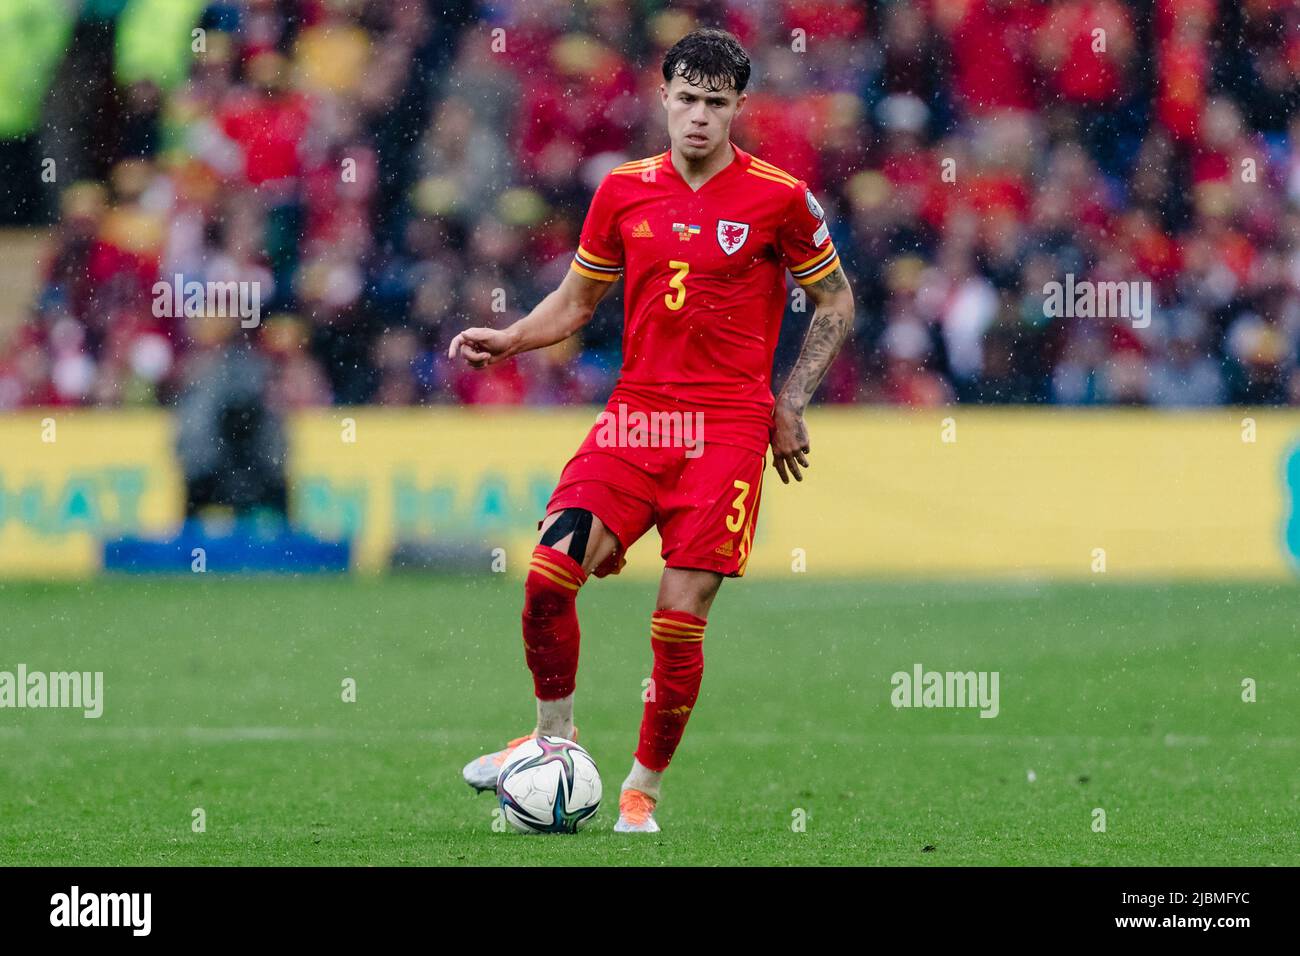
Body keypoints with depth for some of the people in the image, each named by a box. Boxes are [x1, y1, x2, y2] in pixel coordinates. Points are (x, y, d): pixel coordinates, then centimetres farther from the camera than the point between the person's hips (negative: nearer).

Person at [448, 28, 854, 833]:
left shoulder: (780, 198, -2)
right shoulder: (624, 192, 7)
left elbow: (836, 302, 9)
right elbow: (575, 301, 18)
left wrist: (792, 405, 2)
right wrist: (508, 340, 0)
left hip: (728, 428, -3)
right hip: (635, 415, 3)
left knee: (681, 614, -7)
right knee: (550, 572, -13)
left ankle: (643, 789, 10)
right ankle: (554, 740, 10)